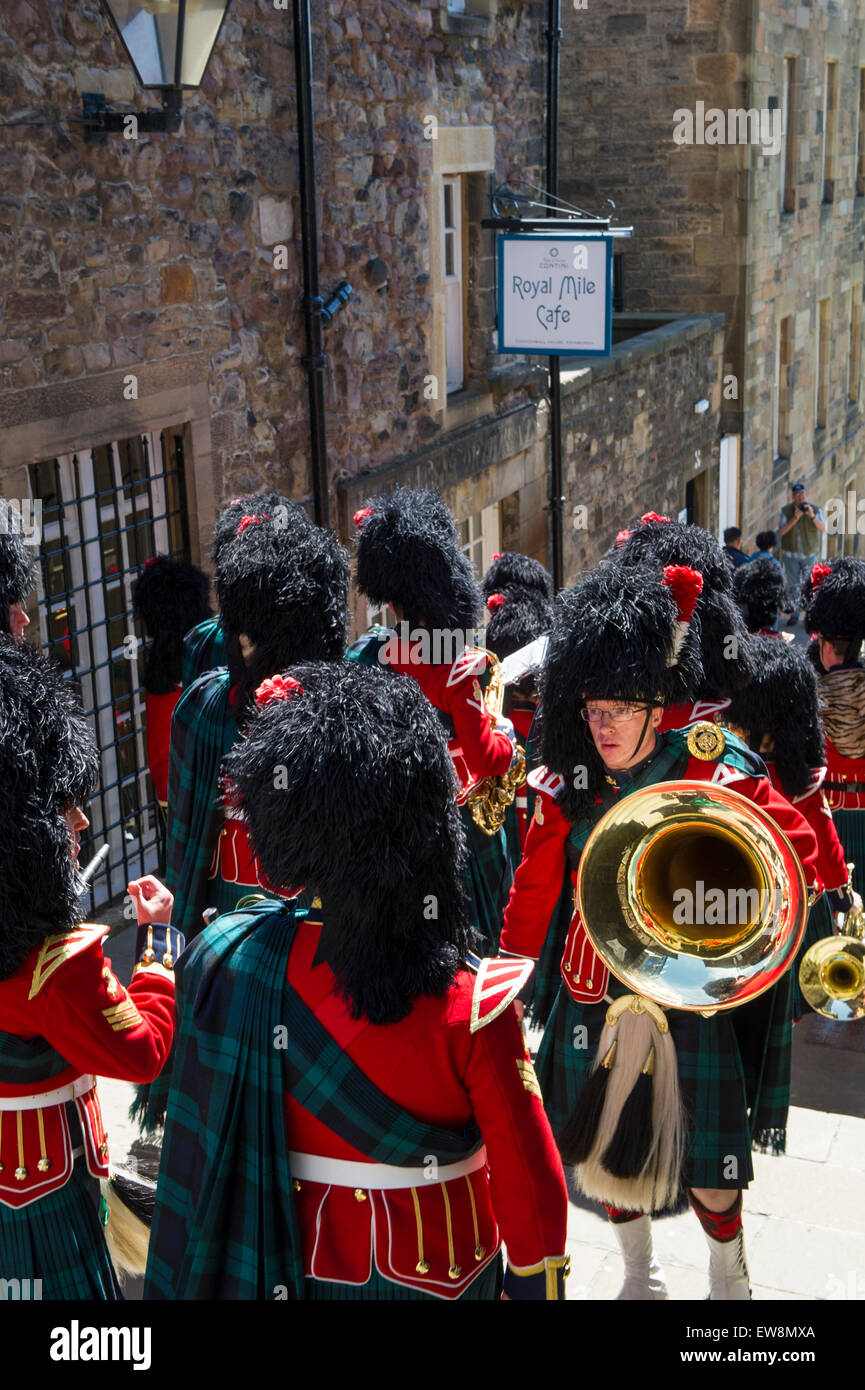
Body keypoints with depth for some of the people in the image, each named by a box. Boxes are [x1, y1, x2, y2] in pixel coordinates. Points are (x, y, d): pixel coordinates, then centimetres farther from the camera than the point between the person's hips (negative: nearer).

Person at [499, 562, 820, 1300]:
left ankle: (730, 1279, 36)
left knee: (704, 1162, 7)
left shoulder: (713, 768, -12)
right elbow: (533, 892, 1)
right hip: (594, 993, 3)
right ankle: (640, 1276, 40)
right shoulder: (570, 785, -4)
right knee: (601, 1145, 14)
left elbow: (799, 848, -11)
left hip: (686, 993, -3)